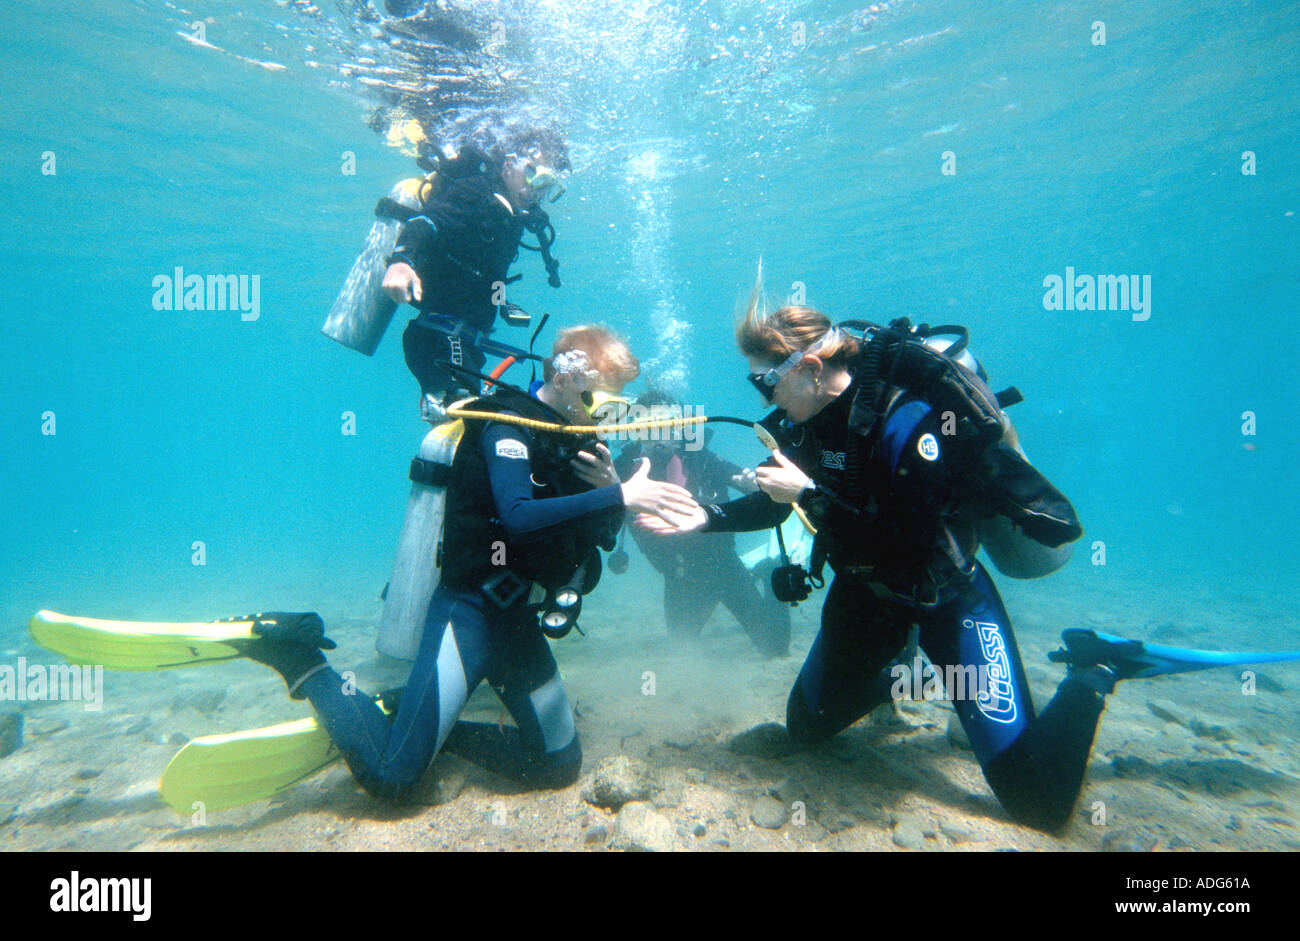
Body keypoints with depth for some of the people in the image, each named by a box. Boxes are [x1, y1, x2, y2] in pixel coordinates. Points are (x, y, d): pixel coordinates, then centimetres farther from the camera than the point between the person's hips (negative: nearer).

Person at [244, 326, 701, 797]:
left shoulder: (576, 439, 11)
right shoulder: (508, 425, -13)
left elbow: (601, 537, 12)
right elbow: (519, 518, -32)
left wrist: (611, 489, -8)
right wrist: (619, 496, -33)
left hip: (518, 618, 8)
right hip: (471, 609, -8)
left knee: (560, 765, 14)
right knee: (391, 776, -10)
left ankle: (430, 727, 21)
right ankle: (302, 662, 8)